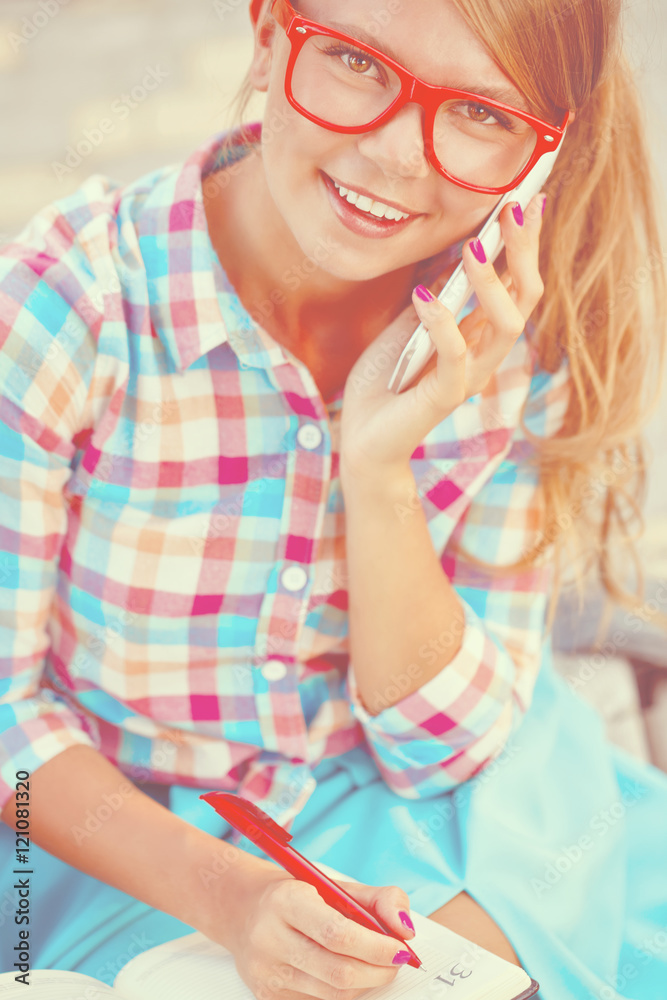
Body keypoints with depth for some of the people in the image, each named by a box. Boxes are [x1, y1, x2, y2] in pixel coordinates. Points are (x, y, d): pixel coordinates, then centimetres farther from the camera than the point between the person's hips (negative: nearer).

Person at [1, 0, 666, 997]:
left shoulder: (517, 337, -14)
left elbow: (442, 747, -10)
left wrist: (381, 467, -26)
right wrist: (224, 891, -27)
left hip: (401, 806, 2)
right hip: (122, 833, -1)